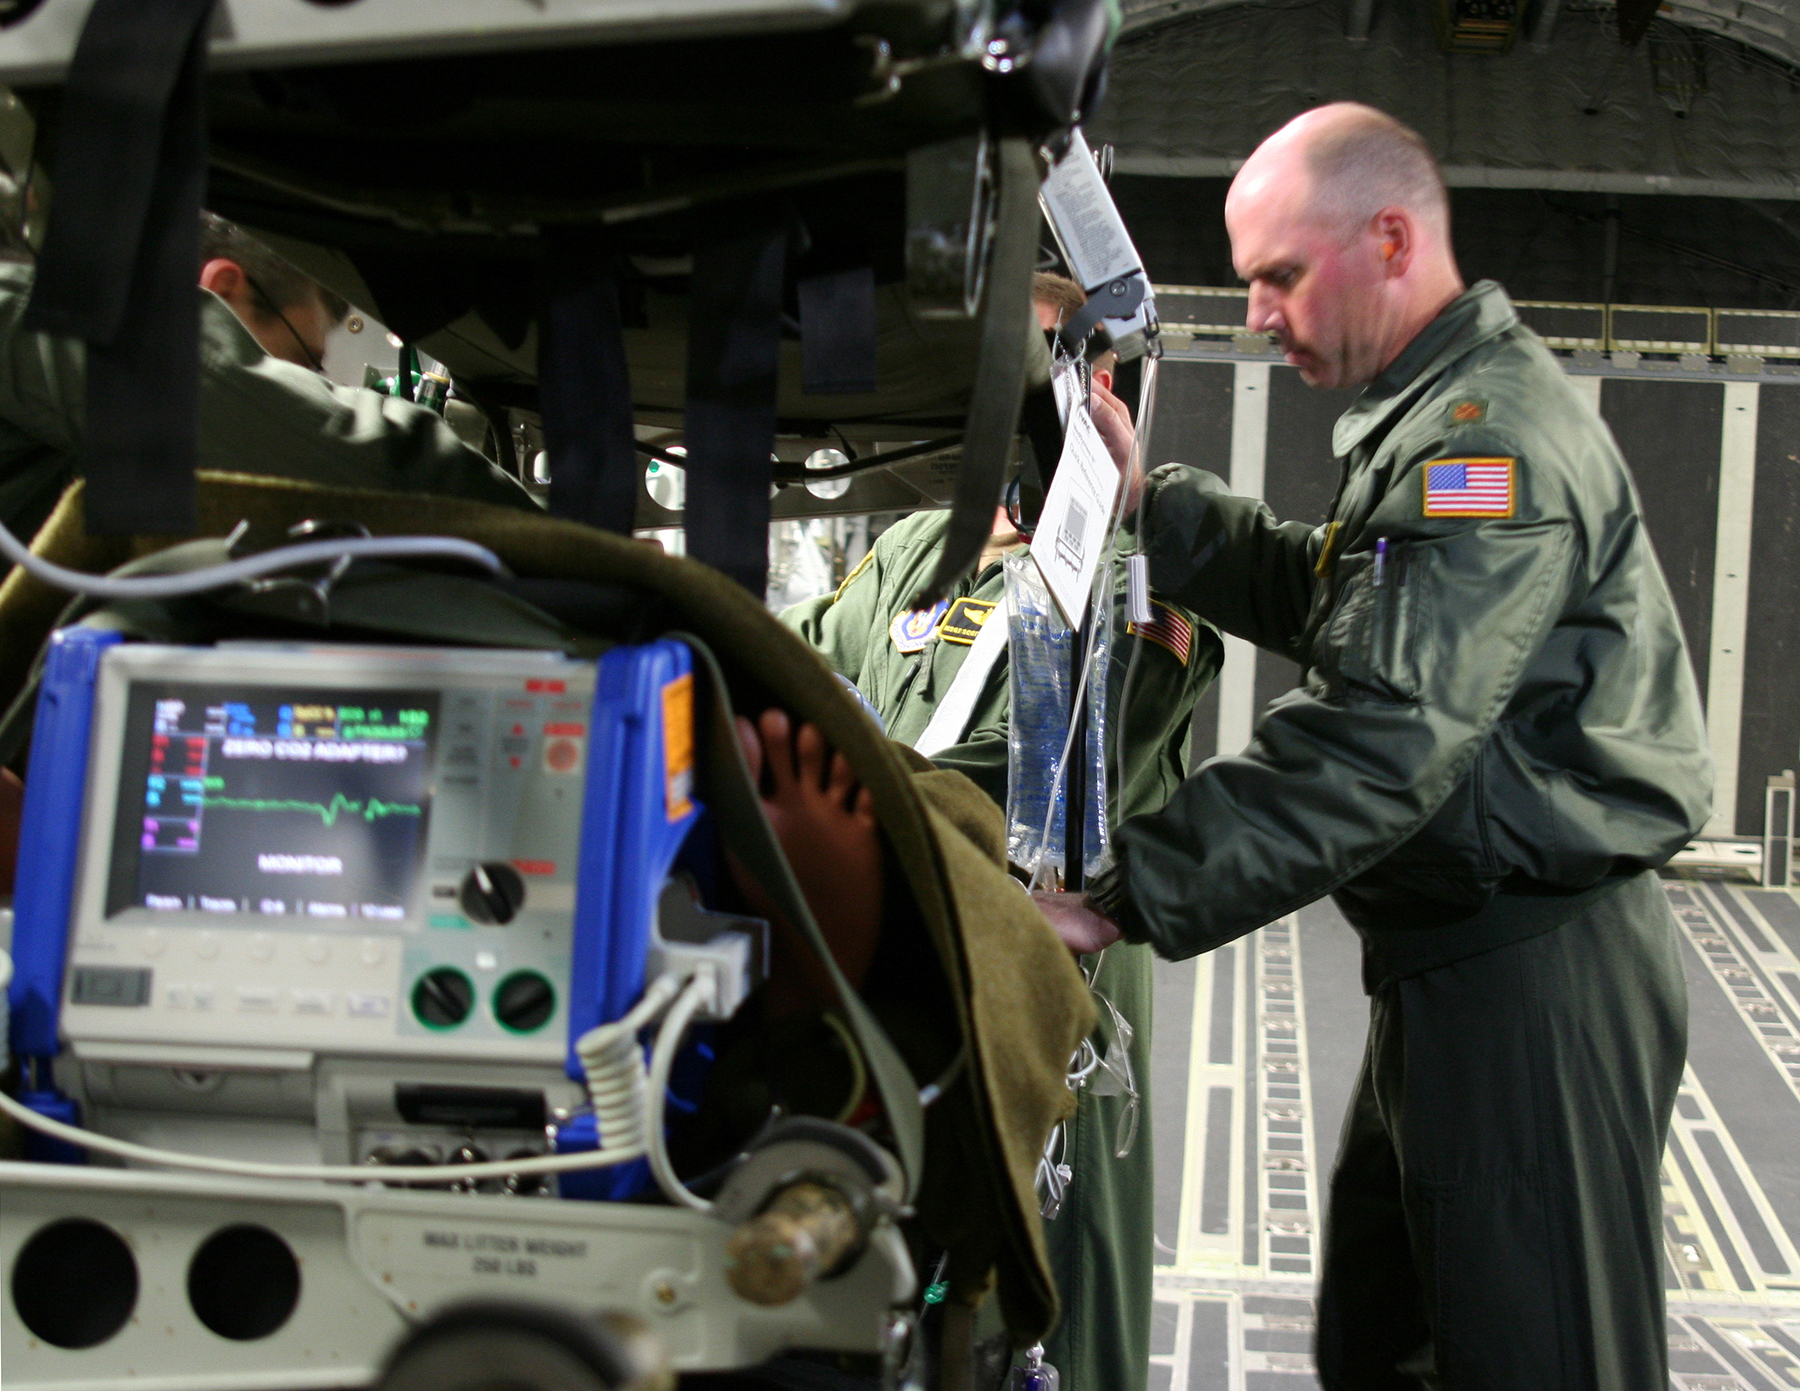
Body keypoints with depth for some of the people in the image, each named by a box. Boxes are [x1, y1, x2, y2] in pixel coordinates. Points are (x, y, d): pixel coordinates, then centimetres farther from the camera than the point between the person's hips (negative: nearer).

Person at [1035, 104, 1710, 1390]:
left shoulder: (1496, 436, -20)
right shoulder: (1435, 417, 16)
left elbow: (1379, 744, -28)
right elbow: (1326, 605, 24)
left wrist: (1120, 903, -29)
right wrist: (1152, 499, 12)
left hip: (1533, 986, -11)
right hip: (1456, 962, 11)